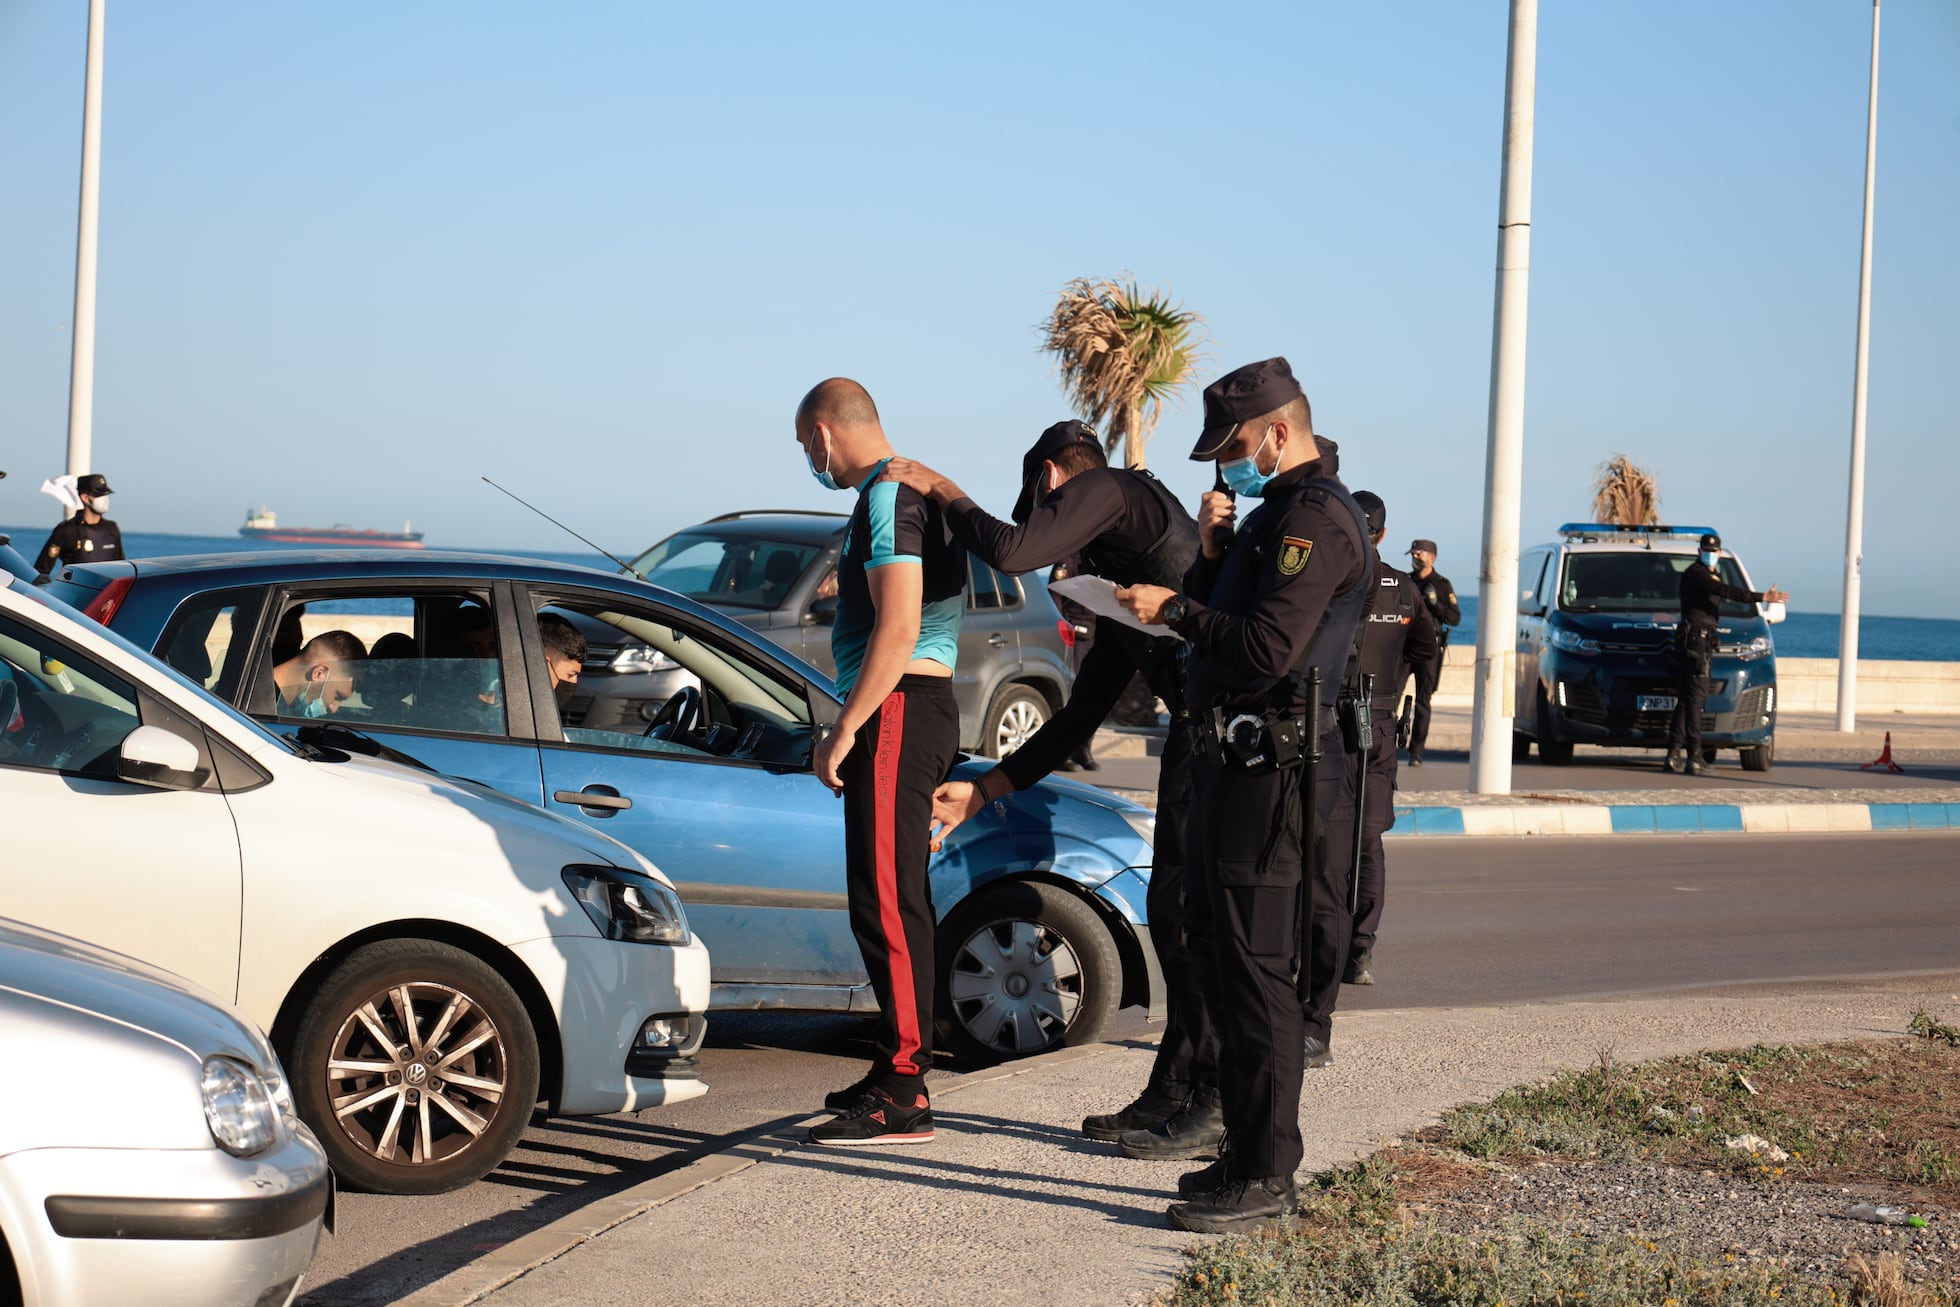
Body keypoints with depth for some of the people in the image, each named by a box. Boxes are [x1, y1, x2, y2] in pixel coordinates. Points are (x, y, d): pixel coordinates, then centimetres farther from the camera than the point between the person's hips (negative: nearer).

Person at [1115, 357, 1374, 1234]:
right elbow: (1226, 621, 20)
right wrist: (1209, 556, 4)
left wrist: (1176, 610, -13)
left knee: (1256, 973, -9)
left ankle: (1266, 1179, -6)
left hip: (1270, 774, -11)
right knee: (1221, 962, 15)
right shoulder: (1278, 513, 20)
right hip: (1235, 766, 11)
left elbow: (1266, 649, -24)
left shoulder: (1316, 518, -14)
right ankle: (1249, 1156, 23)